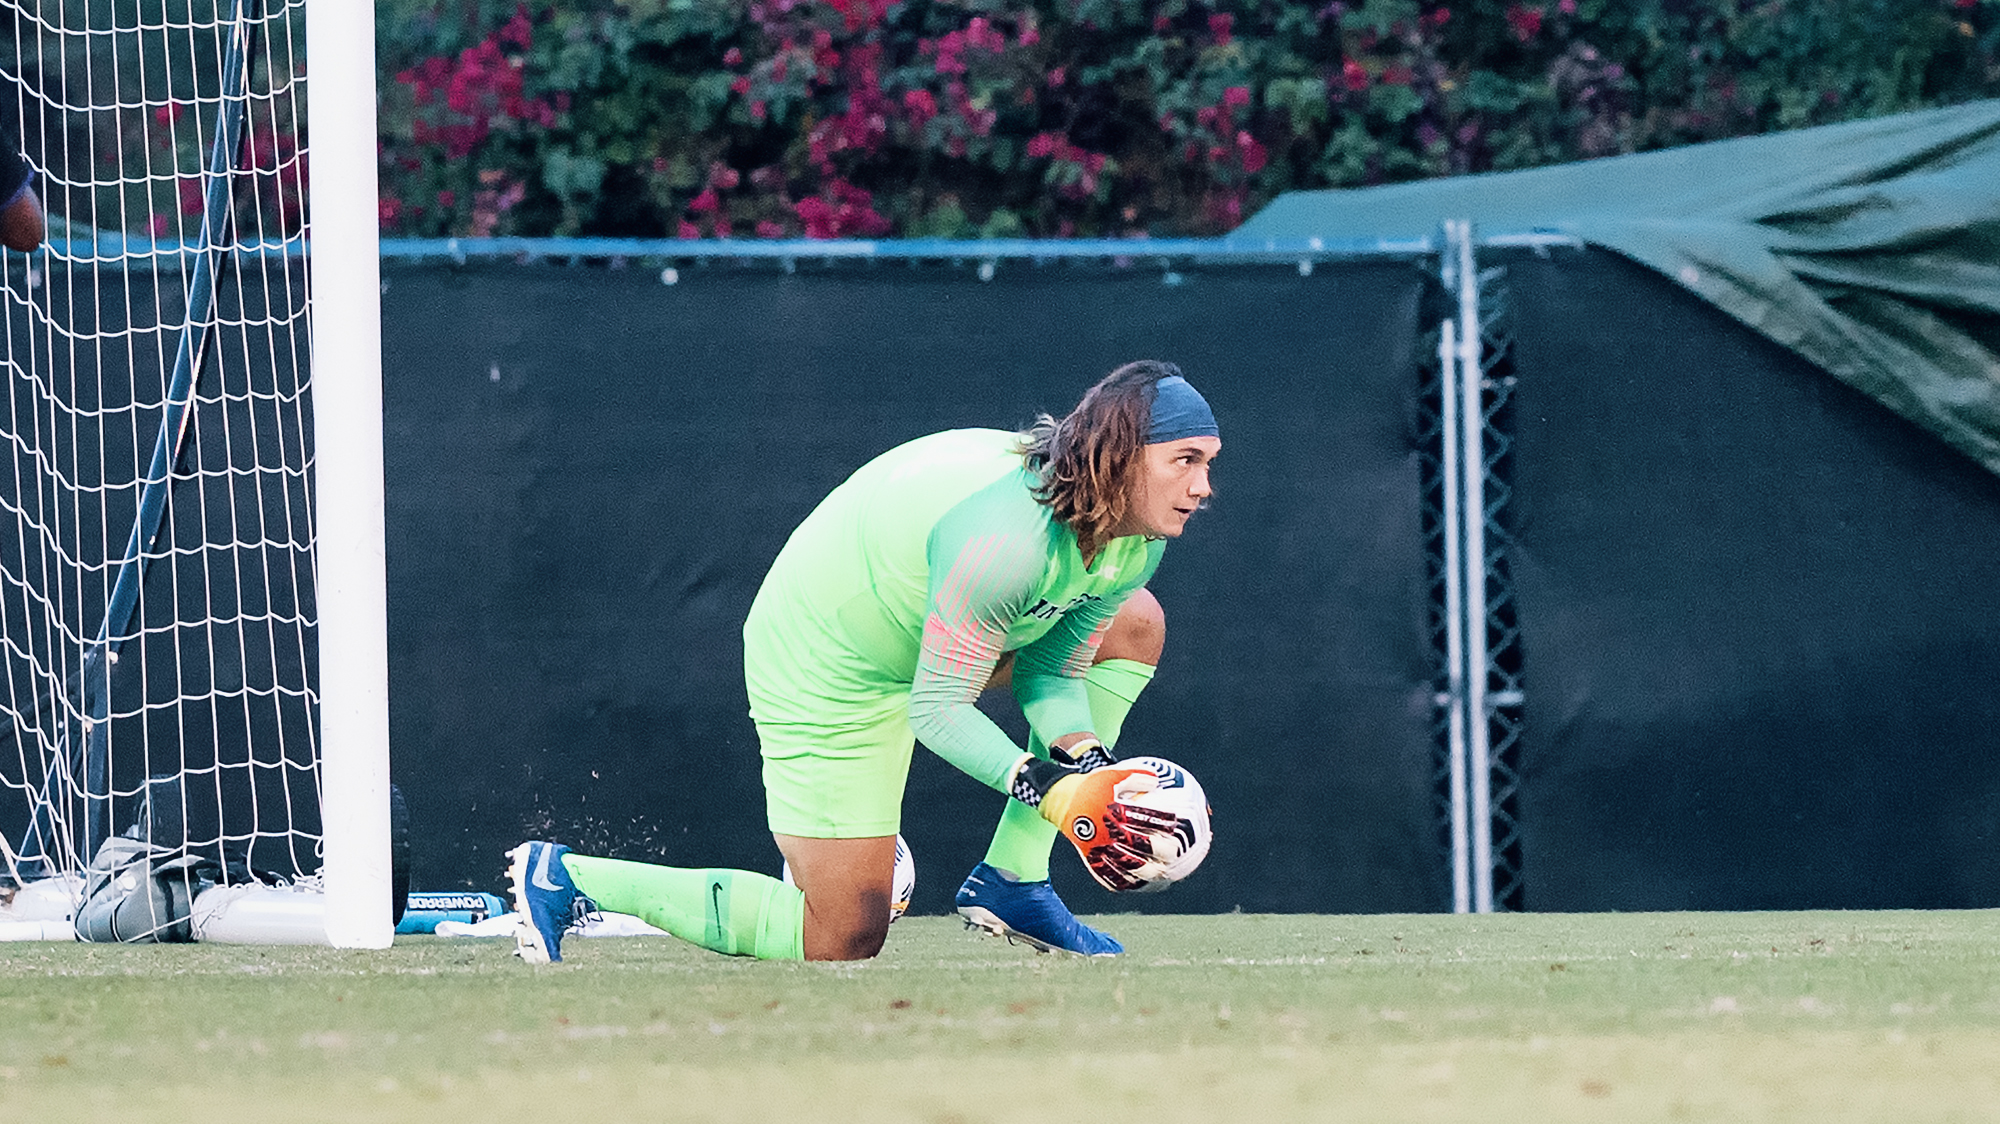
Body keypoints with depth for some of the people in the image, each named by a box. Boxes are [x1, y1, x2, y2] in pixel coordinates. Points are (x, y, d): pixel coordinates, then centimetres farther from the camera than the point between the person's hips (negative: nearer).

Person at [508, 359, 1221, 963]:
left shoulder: (1137, 543, -10)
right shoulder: (1005, 540, -38)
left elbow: (1052, 673, -1)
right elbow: (936, 711, -30)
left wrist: (1084, 759, -21)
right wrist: (1049, 788, -40)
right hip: (827, 670, -9)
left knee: (1133, 624, 4)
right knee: (840, 943, -6)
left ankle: (1010, 880, 6)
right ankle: (563, 878, 5)